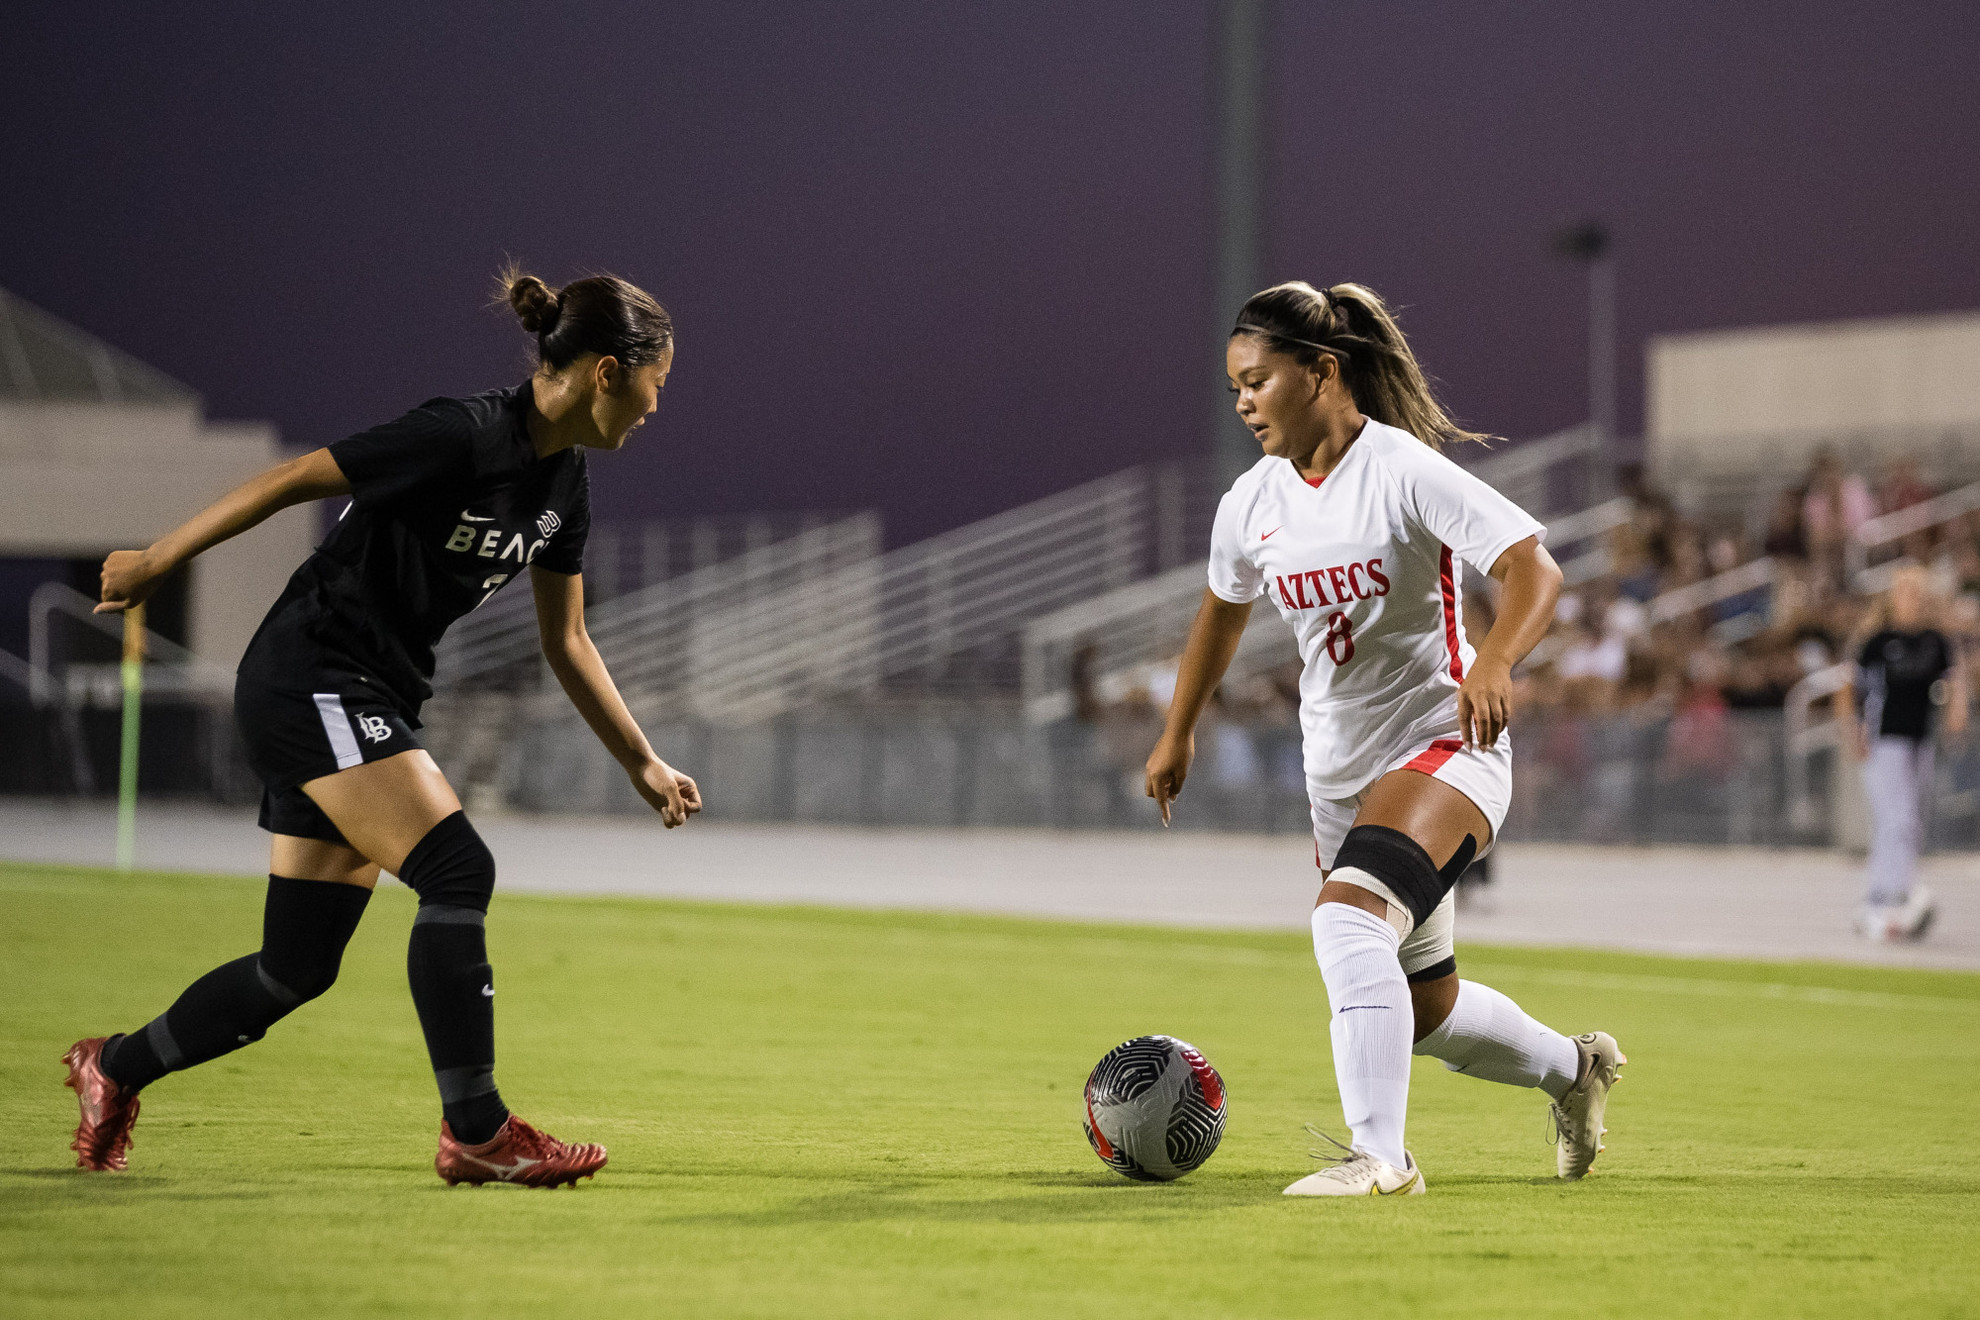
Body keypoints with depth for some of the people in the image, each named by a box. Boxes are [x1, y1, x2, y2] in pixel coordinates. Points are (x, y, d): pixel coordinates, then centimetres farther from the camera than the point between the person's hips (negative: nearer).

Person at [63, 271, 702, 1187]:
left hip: (368, 703, 9)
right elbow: (291, 481, -14)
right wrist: (156, 562, -7)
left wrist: (643, 764, 18)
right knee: (457, 870, -20)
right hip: (309, 681, -9)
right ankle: (474, 1131, -16)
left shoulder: (563, 484, 8)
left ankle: (115, 1069, 26)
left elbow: (565, 642, 18)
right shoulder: (462, 437, -20)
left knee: (300, 967, 8)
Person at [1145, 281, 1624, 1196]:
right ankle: (1574, 1069, 42)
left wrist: (1494, 663, -43)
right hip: (1339, 771, 7)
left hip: (1444, 746, -7)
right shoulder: (1253, 504, 3)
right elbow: (1223, 608, 23)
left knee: (1347, 918, -32)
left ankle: (1380, 1155, -29)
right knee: (1422, 1013, 14)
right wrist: (1177, 734, 30)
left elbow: (1534, 570, -25)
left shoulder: (1405, 472, -17)